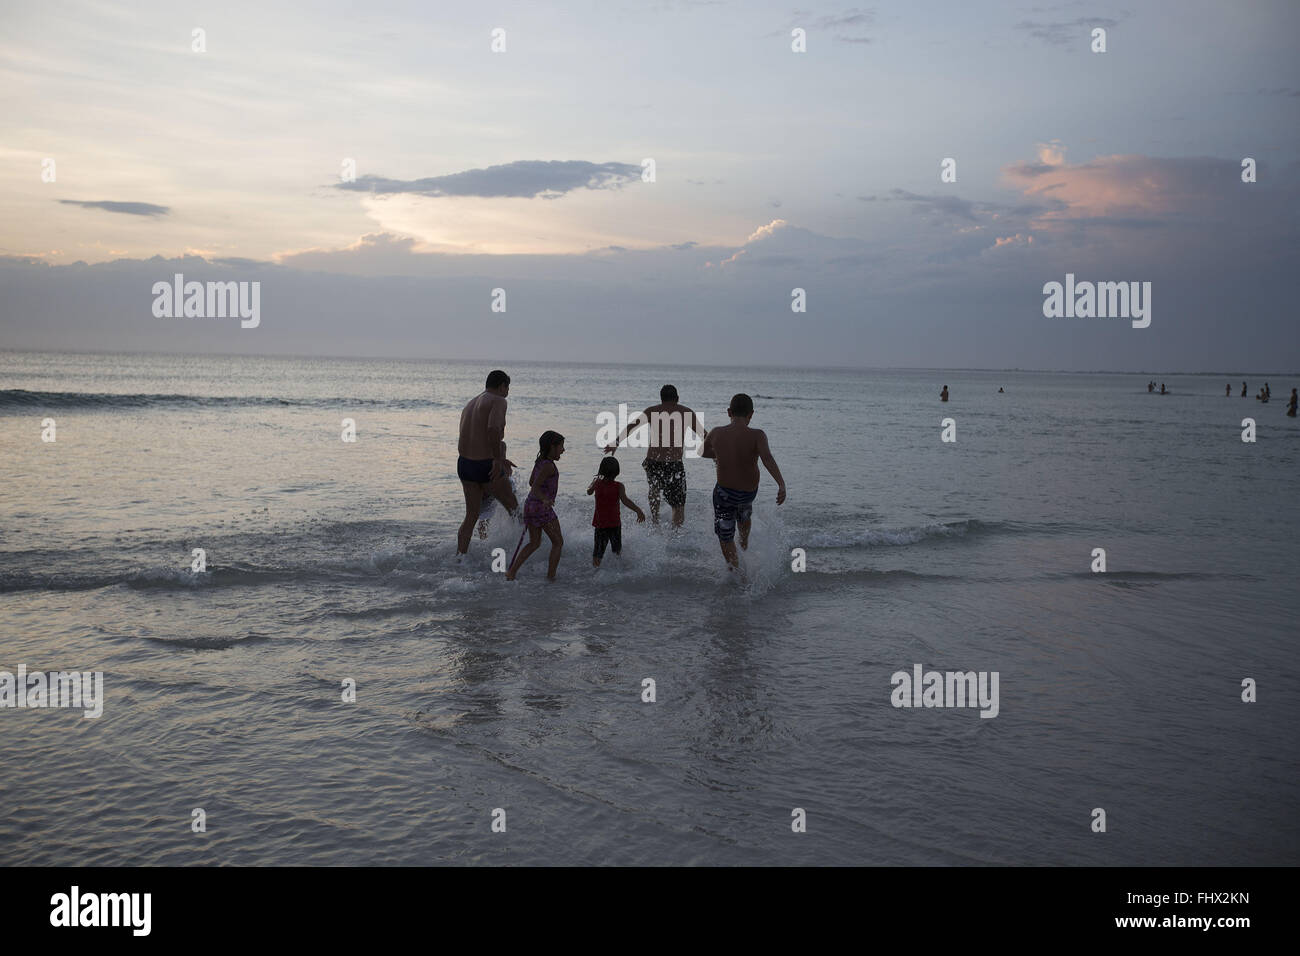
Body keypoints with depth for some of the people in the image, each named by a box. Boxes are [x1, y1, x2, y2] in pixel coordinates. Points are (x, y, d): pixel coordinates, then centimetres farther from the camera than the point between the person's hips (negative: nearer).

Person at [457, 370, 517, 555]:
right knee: (514, 509, 12)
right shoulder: (498, 401, -9)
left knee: (471, 516, 16)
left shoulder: (470, 403, 17)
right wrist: (498, 459, -21)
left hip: (464, 464, 7)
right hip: (486, 467, -7)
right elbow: (493, 429, -30)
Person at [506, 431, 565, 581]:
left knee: (534, 543, 18)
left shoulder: (539, 462, 9)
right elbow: (535, 486, -25)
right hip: (542, 507, -9)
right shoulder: (548, 466, -17)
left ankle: (512, 572, 10)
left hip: (530, 505, 9)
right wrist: (545, 500, -40)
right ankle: (550, 576, 5)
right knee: (558, 542, 7)